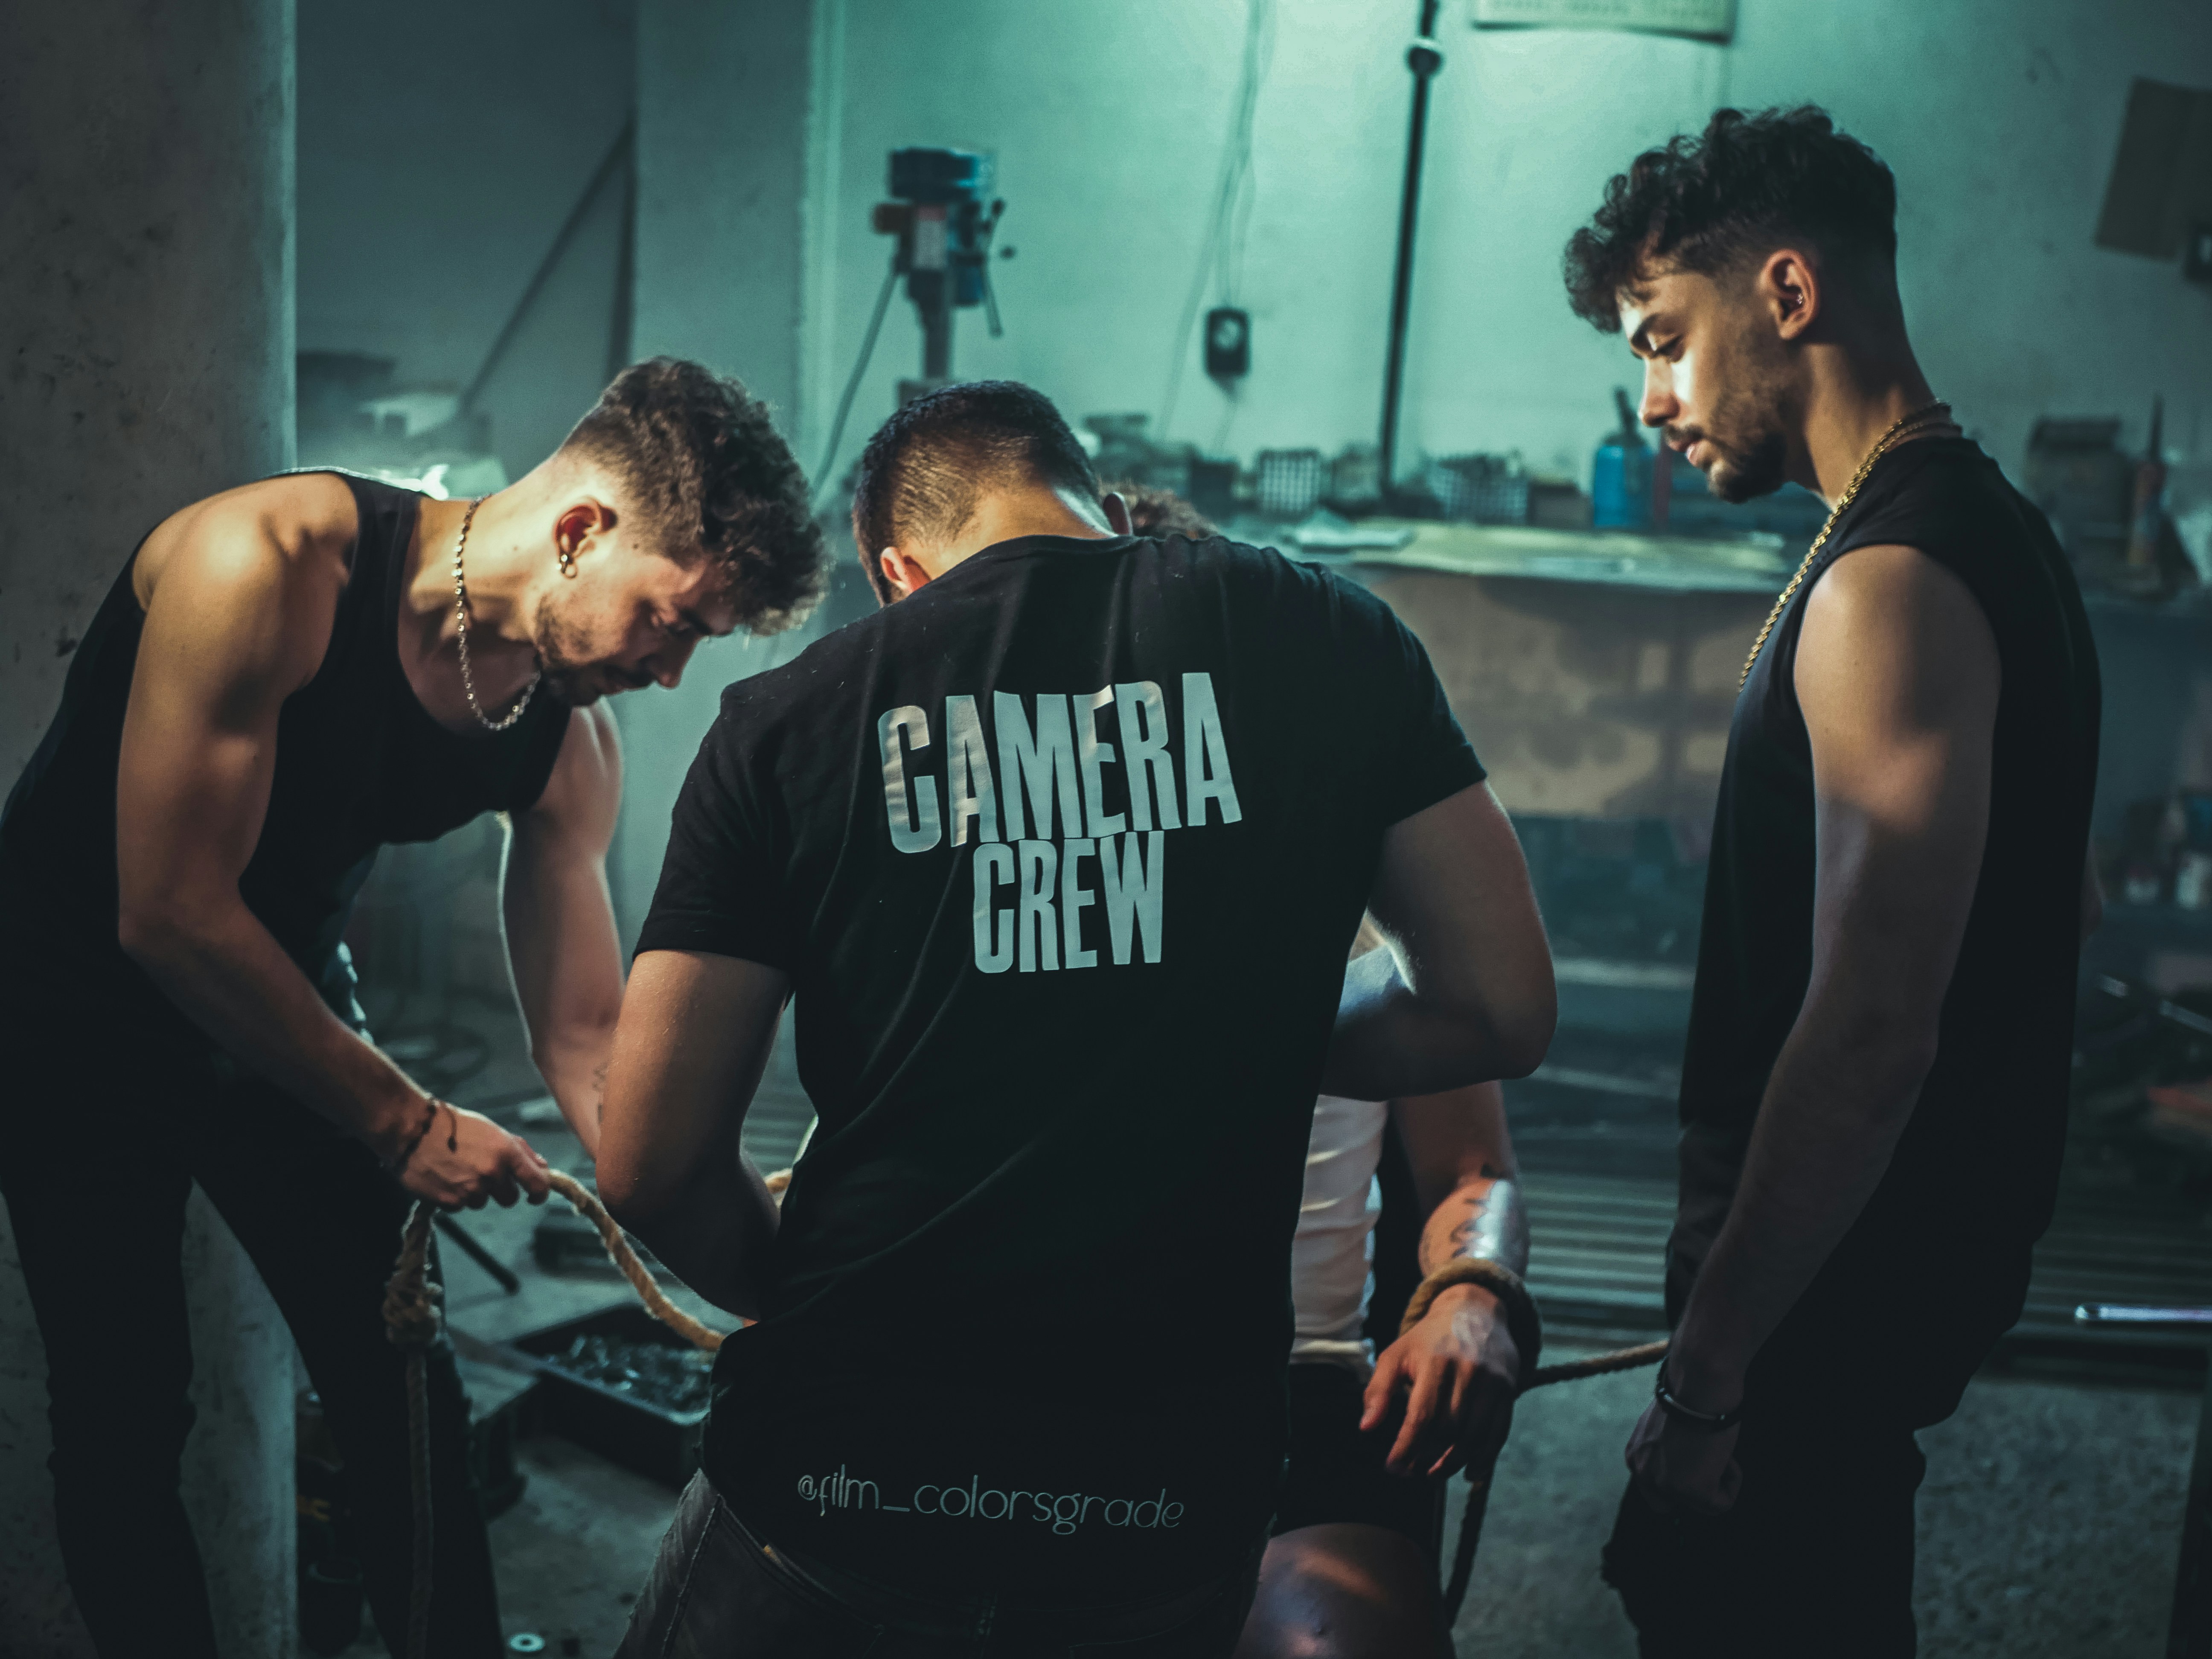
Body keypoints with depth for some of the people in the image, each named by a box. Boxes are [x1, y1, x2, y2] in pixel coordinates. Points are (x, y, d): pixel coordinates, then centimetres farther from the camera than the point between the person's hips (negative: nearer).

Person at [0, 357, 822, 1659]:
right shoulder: (266, 562, -30)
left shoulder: (568, 743, -12)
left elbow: (586, 1042, -7)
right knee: (127, 1417, -2)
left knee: (407, 1393, 4)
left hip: (288, 1004, 5)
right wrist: (402, 1120, -25)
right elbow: (169, 916, -29)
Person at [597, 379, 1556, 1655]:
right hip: (1176, 1496, 2)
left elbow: (652, 1164, -4)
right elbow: (1503, 1011, 2)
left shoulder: (794, 717, -3)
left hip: (839, 1473, -1)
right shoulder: (1329, 642, -1)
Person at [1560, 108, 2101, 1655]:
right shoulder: (1990, 528, 11)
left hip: (1840, 1277, -10)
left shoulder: (1892, 578, -23)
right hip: (1936, 1230, 10)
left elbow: (1870, 1030, -29)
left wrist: (1714, 1362, -23)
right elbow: (2067, 899, 19)